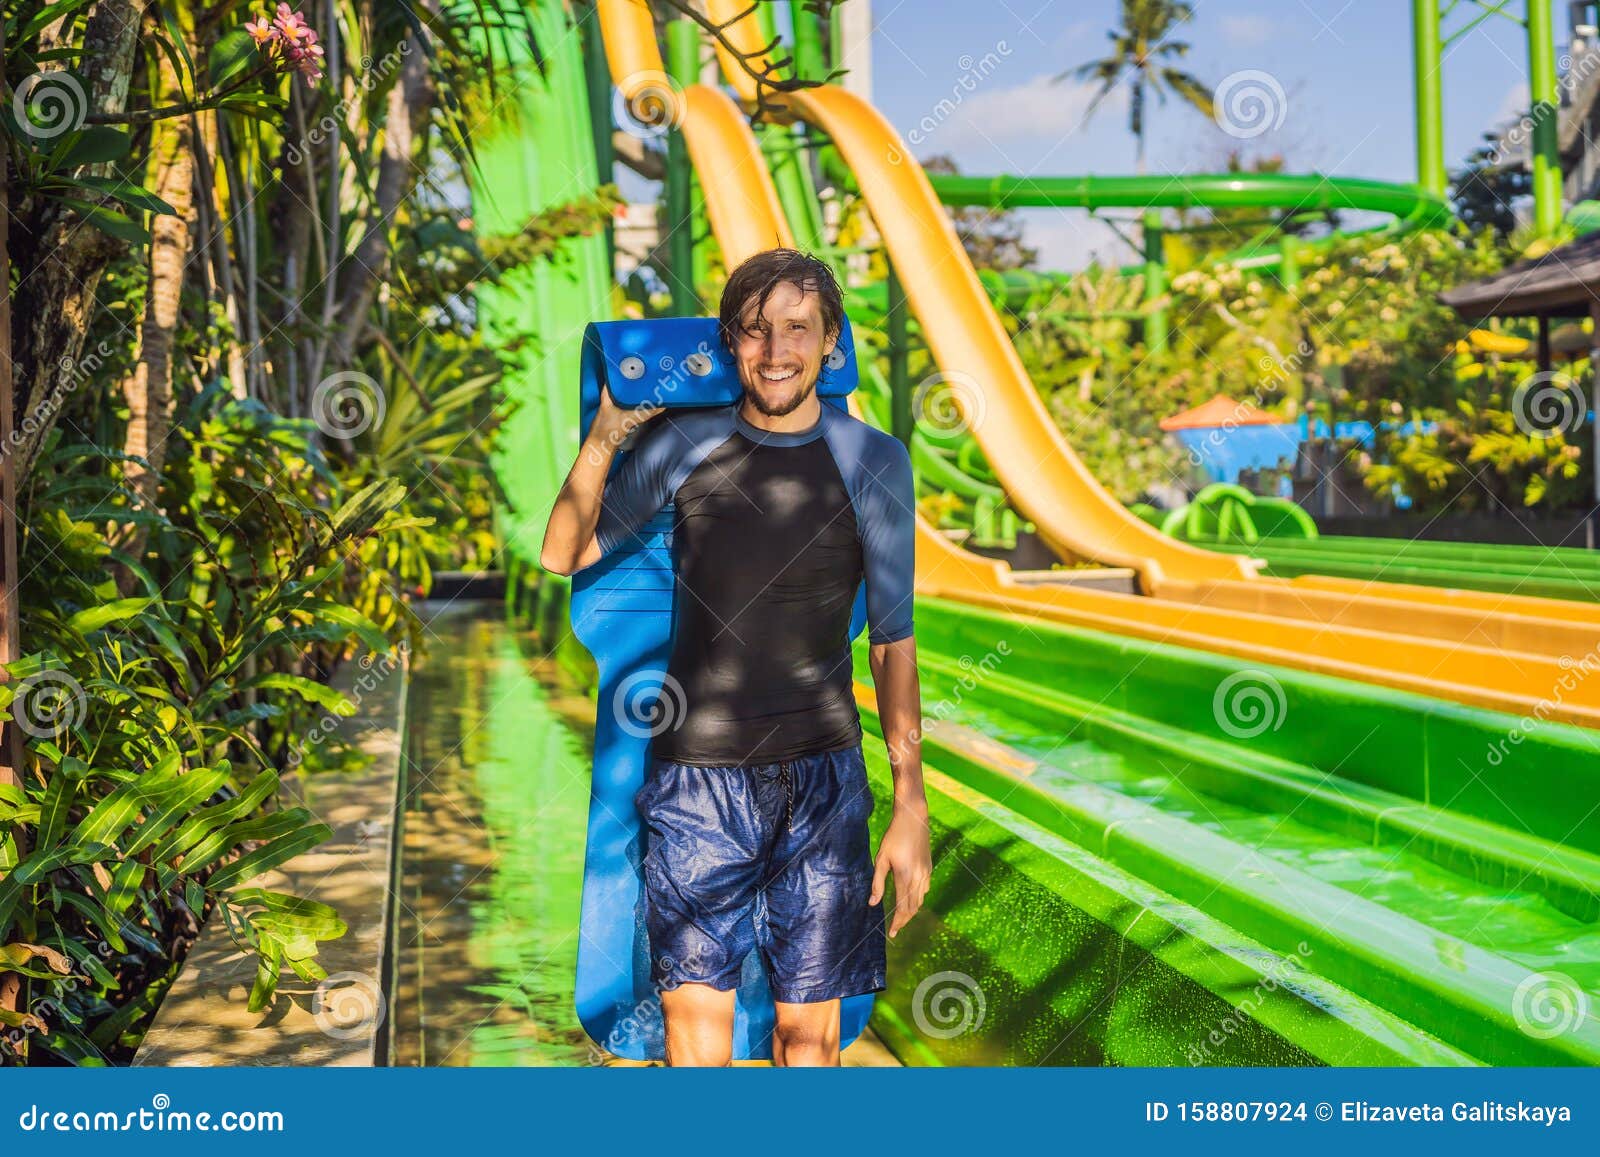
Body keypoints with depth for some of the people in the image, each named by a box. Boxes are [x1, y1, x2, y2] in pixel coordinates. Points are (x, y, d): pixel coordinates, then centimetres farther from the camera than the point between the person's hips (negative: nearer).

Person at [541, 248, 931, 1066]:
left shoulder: (871, 461, 0)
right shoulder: (684, 443, 1)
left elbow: (893, 641, 3)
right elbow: (564, 556, 7)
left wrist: (911, 804, -1)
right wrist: (606, 438, -7)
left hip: (820, 780, 0)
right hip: (696, 775, 1)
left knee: (808, 1024, 3)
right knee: (694, 1006, 3)